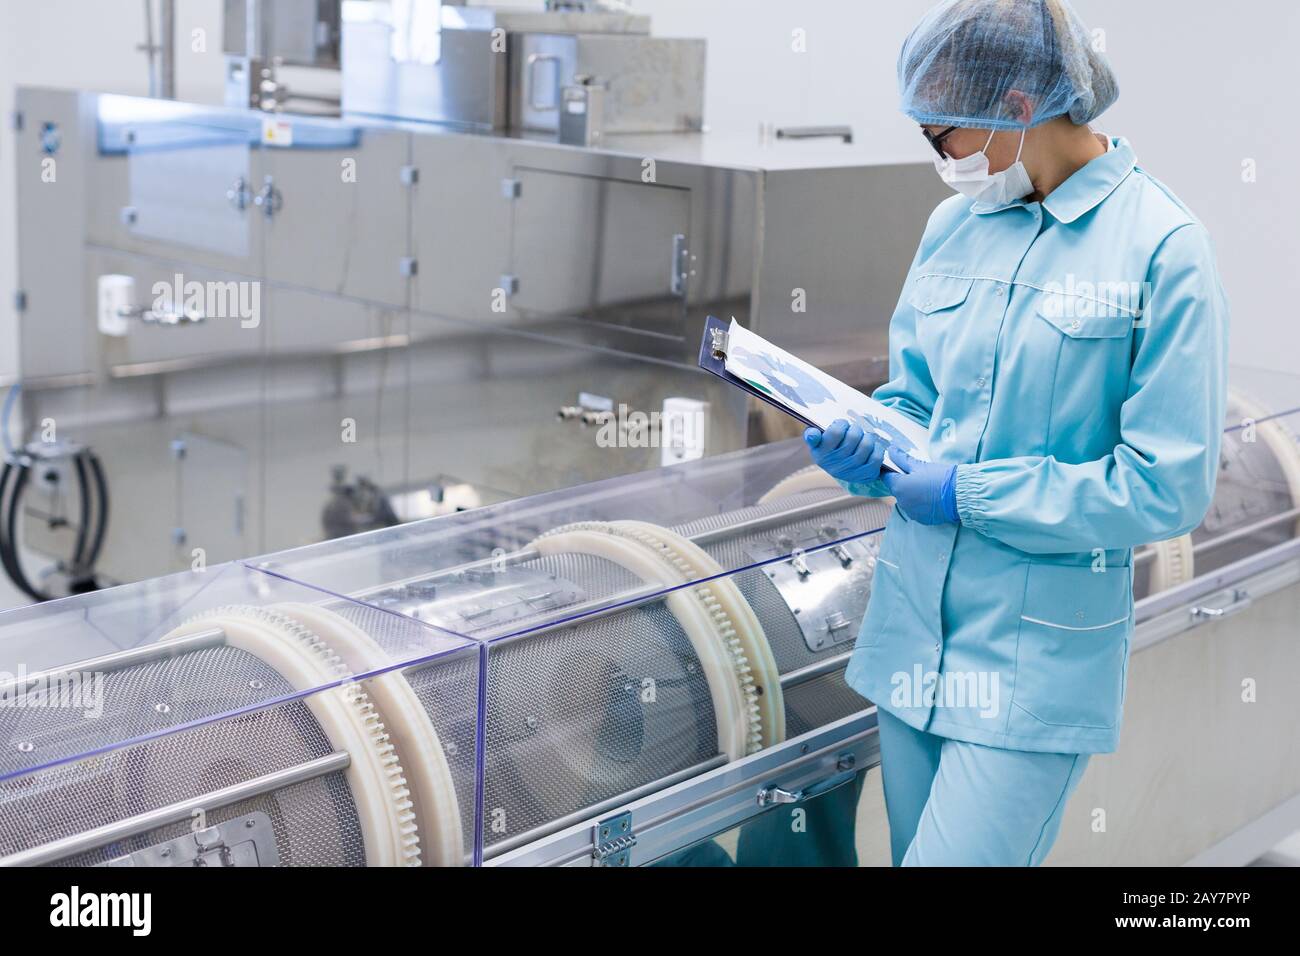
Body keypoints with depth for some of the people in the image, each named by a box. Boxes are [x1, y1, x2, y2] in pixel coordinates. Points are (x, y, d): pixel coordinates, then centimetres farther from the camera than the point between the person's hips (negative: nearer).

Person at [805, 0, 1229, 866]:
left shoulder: (1160, 246, -13)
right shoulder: (955, 225, 6)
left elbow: (1168, 489, -15)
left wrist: (970, 493, -15)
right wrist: (866, 450, -6)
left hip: (1037, 653, -6)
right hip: (914, 621, 6)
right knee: (914, 849, 16)